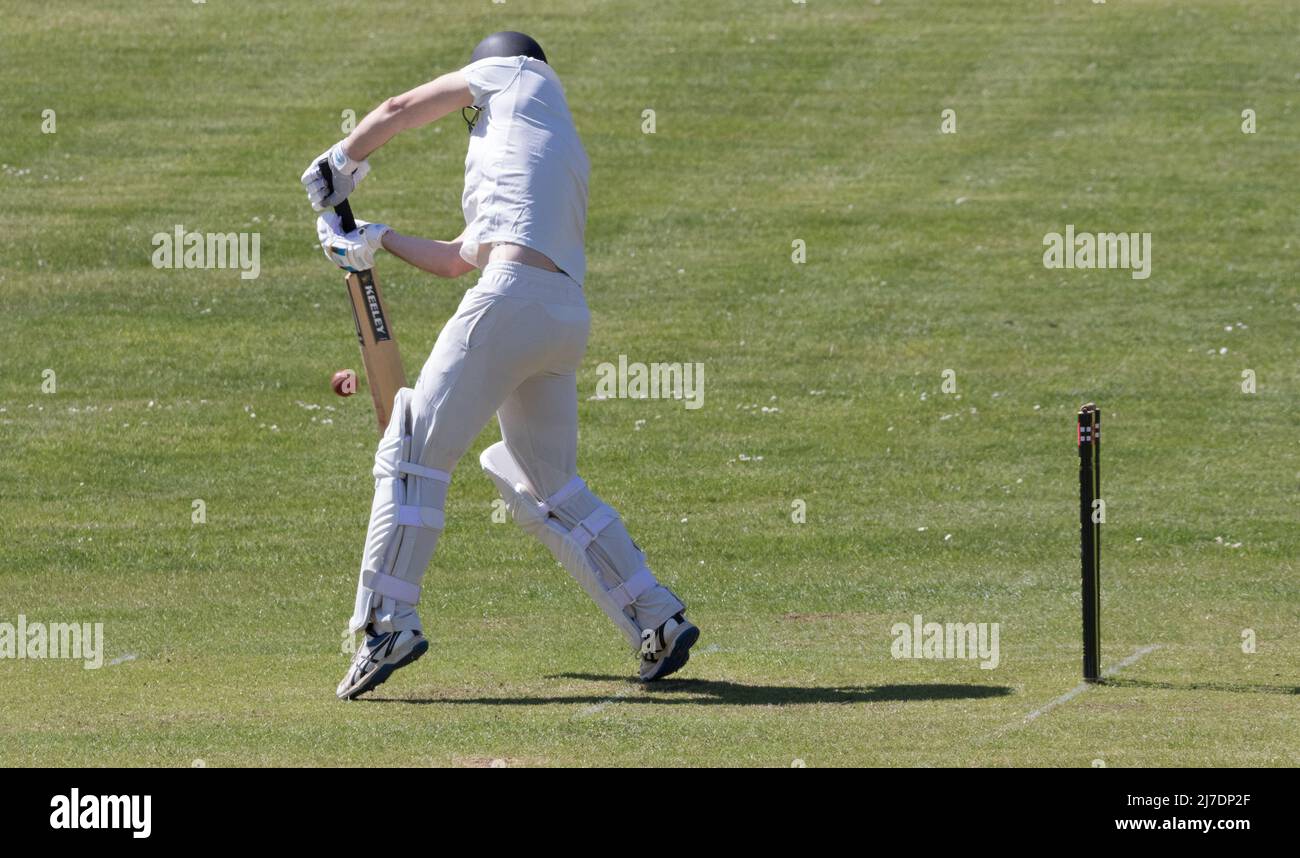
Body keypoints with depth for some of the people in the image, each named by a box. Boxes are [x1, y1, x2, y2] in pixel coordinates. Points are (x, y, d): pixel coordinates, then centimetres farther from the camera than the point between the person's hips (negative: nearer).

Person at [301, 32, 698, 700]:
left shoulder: (521, 75, 15)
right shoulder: (563, 153, 33)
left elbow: (400, 112, 18)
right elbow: (457, 259, 34)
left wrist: (338, 164, 32)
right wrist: (376, 240, 34)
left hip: (512, 295, -9)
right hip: (568, 317, 9)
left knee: (415, 451, -10)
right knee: (549, 488, 18)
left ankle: (389, 620, -20)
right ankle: (659, 623, 16)